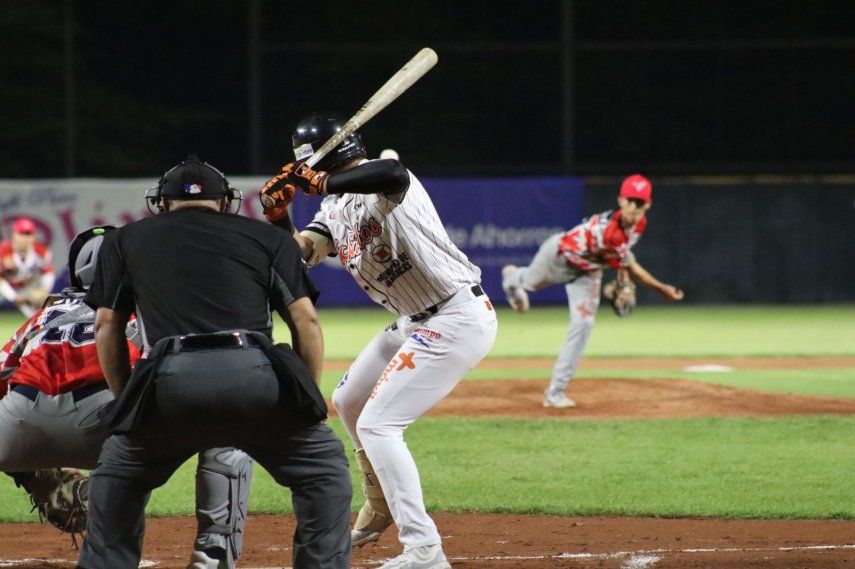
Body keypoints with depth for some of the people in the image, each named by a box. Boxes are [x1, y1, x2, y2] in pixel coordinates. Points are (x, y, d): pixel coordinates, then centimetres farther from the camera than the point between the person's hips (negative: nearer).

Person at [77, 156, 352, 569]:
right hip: (254, 375, 0)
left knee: (117, 477, 27)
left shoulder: (124, 241, 27)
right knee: (324, 468, 20)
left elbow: (107, 327, 21)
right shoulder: (267, 237, 25)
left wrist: (127, 403, 28)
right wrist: (307, 403, 22)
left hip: (168, 380, 1)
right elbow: (305, 321, 17)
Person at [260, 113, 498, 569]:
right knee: (348, 403, 25)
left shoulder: (378, 179, -18)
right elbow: (300, 252, 0)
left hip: (458, 320, -11)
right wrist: (277, 214, -17)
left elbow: (394, 175, -43)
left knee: (377, 424, -15)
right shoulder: (334, 209, 11)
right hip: (416, 323, 11)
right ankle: (381, 510, 44)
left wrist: (317, 182, -37)